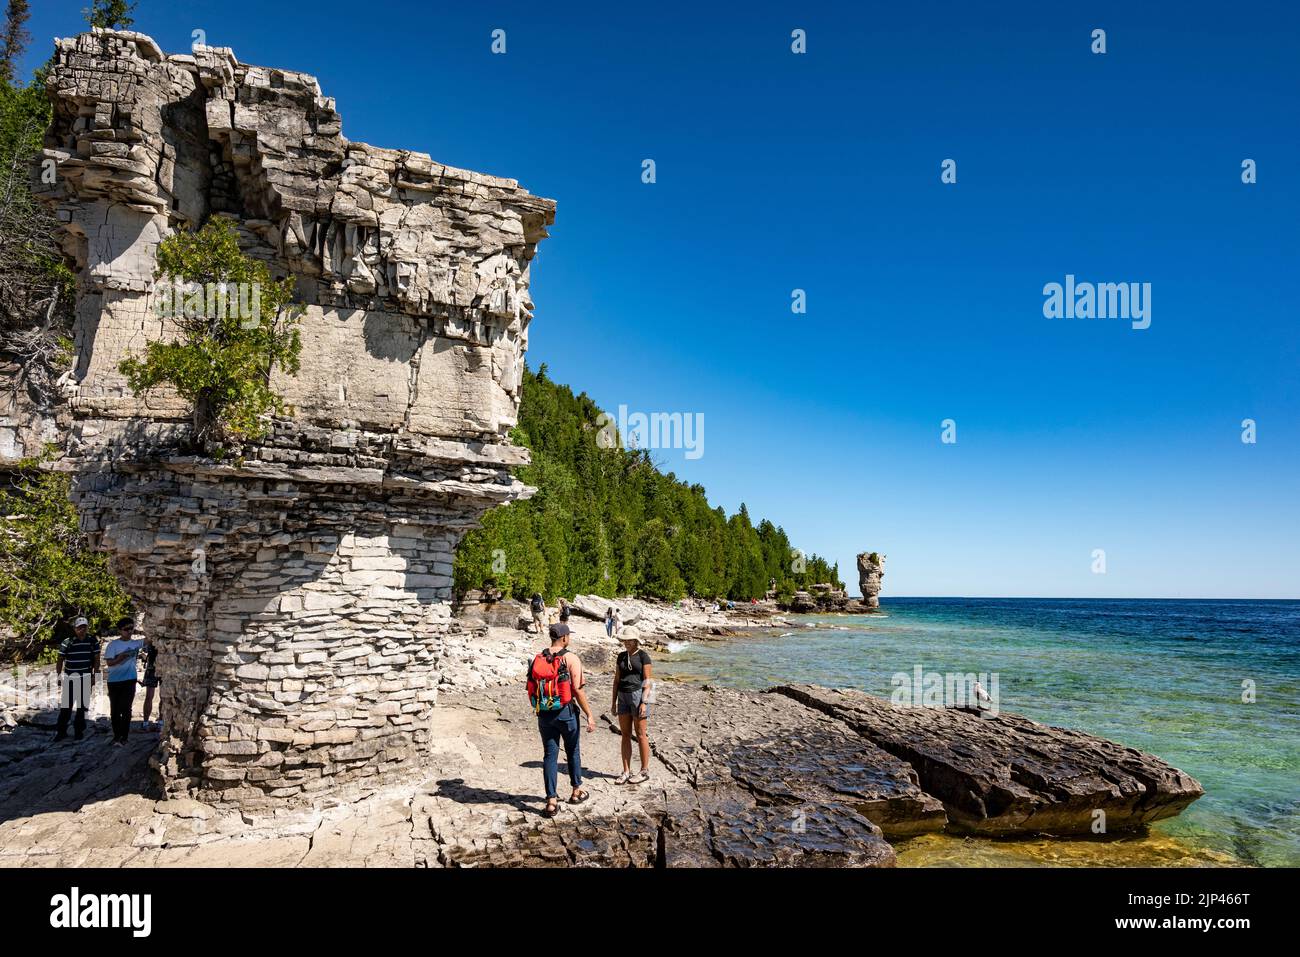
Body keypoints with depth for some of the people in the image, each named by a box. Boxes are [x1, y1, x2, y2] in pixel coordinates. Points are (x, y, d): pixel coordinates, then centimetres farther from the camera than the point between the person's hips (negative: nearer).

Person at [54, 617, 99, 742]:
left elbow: (96, 660, 5)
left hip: (86, 679, 1)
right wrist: (58, 677, 0)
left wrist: (94, 676, -1)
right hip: (69, 678, -1)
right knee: (66, 706, -2)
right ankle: (61, 731, 8)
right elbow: (60, 660, 4)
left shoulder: (93, 642, 1)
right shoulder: (67, 642, -3)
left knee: (83, 705, 7)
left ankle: (79, 730, 17)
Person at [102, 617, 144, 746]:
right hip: (114, 681, -1)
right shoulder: (113, 644, -4)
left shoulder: (135, 643, 3)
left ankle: (123, 738, 6)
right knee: (115, 710, 9)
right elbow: (109, 662, -7)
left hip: (129, 680, 1)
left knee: (126, 709, 0)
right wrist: (121, 656, -22)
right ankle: (116, 736, 21)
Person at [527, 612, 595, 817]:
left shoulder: (538, 659, 3)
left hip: (544, 714, 3)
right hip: (566, 712, -3)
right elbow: (578, 690, -16)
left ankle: (552, 800, 5)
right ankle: (576, 791, 30)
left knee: (550, 755, 9)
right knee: (573, 751, 17)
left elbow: (532, 689, 7)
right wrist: (589, 715, -9)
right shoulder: (571, 658, -12)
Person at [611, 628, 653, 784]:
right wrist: (614, 701, 10)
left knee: (640, 735, 1)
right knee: (625, 735, 7)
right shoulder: (622, 657, 10)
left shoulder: (643, 656, -7)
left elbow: (647, 681, -9)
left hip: (638, 694, -6)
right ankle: (626, 772, 13)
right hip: (623, 696, 6)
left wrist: (644, 702, -16)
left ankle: (645, 771, 10)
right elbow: (617, 680, 13)